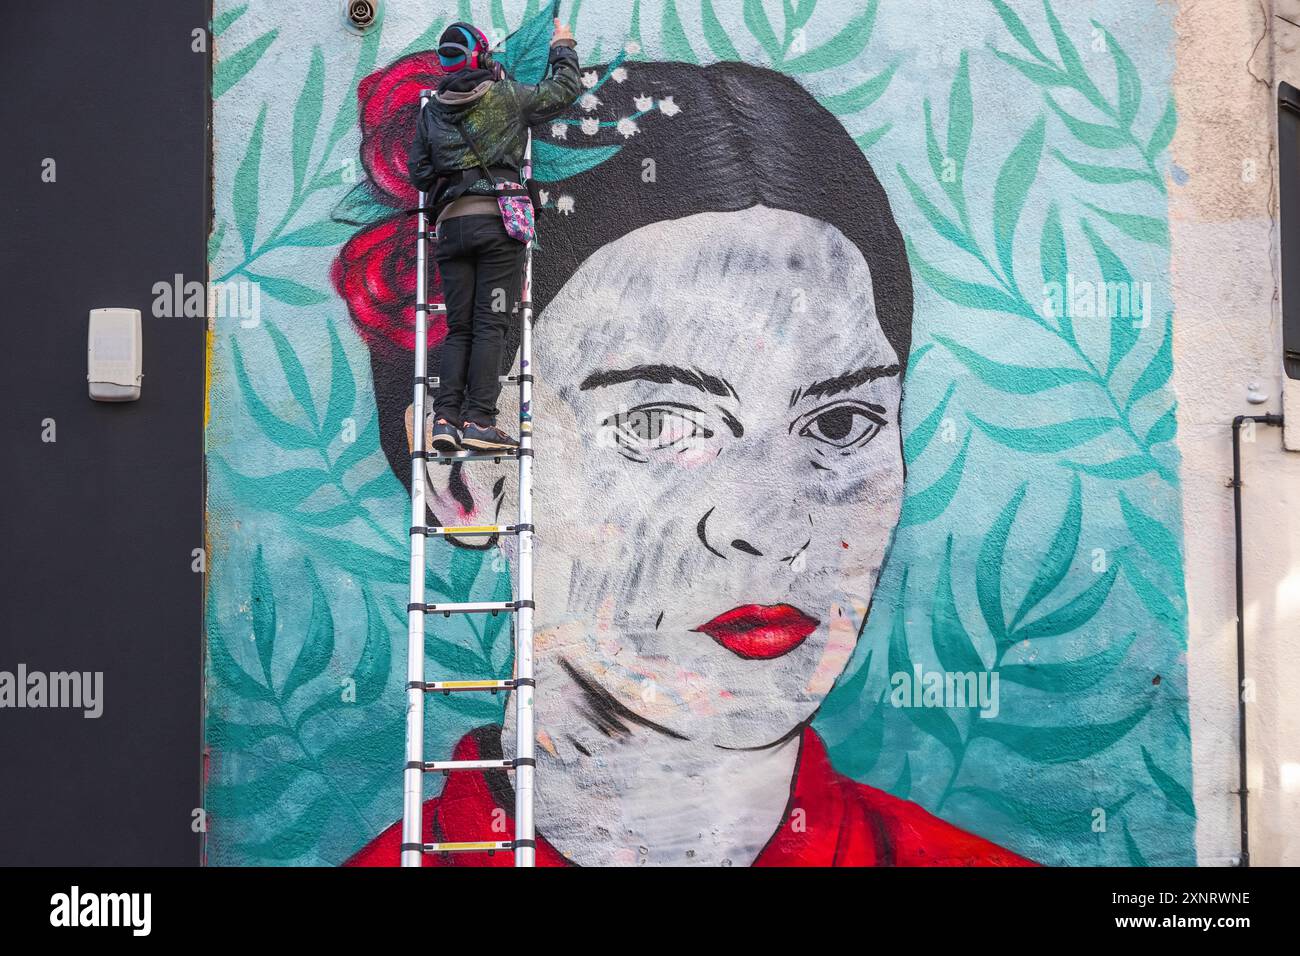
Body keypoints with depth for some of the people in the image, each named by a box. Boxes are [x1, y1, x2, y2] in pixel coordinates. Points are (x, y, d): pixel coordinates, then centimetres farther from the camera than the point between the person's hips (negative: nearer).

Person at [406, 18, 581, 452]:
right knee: (489, 325, -5)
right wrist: (563, 47, 30)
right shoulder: (507, 96, 3)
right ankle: (478, 420, -12)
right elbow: (564, 89, 14)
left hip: (451, 225, 4)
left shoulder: (431, 111, 12)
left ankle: (446, 417, -4)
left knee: (458, 328, 7)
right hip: (497, 221, -3)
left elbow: (418, 173, 16)